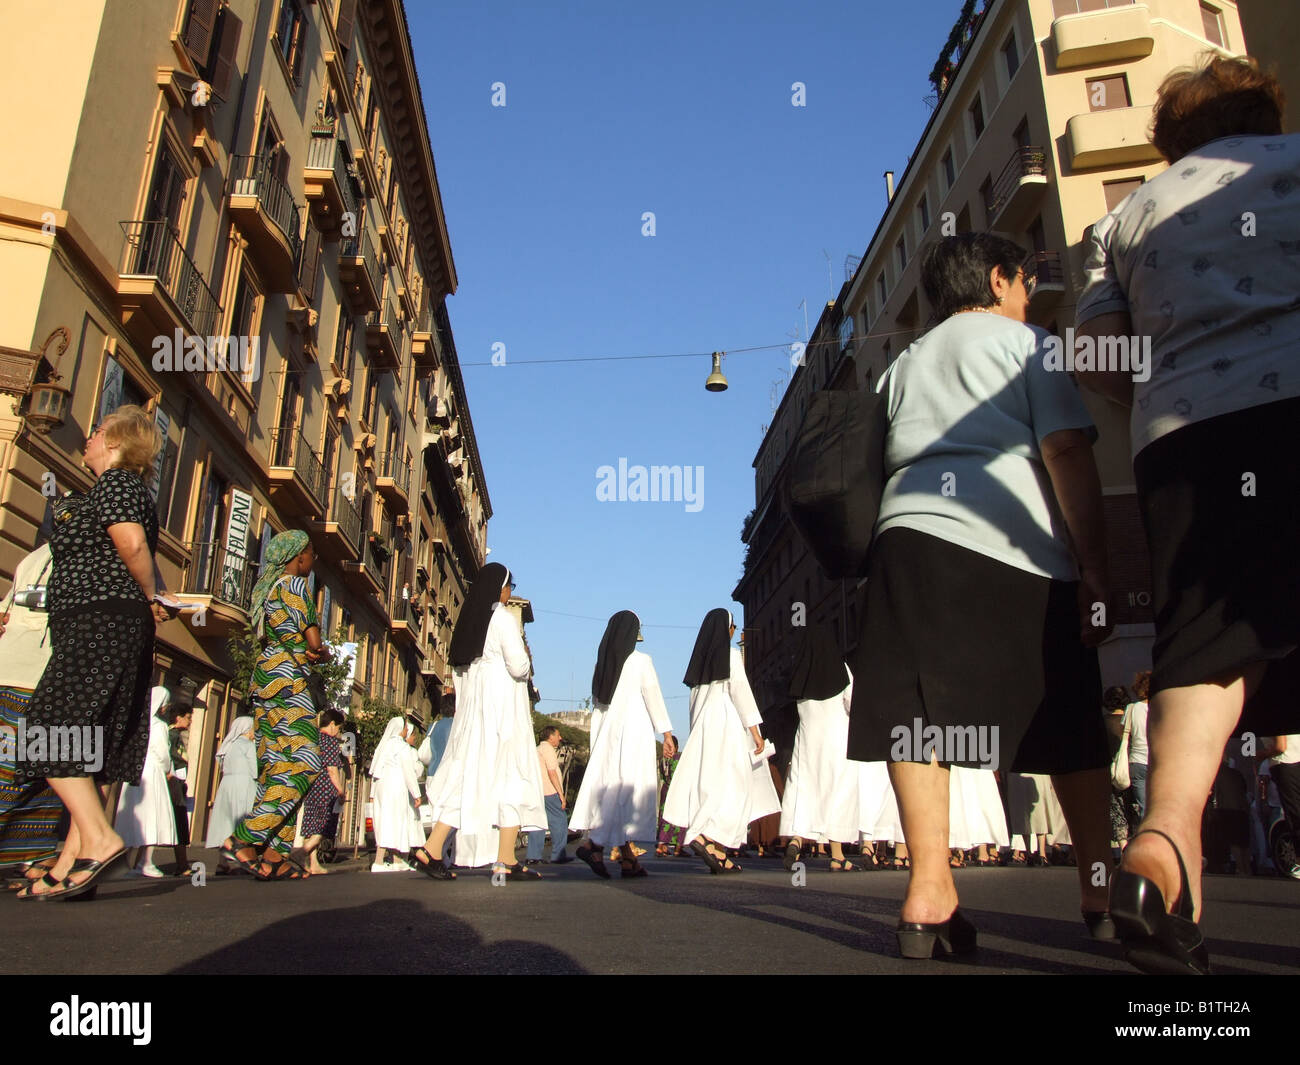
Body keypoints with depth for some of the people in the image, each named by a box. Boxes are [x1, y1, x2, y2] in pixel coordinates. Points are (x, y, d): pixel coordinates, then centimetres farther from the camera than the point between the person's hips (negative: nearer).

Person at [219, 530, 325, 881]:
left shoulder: (267, 588, 23)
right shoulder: (294, 584, -4)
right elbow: (315, 641, -8)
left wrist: (313, 652, 7)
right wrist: (316, 650, 13)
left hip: (265, 679, 9)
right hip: (286, 677, -9)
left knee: (276, 766, 5)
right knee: (303, 763, -13)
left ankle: (274, 855, 0)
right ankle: (244, 839, -19)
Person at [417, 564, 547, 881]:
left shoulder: (468, 619, 14)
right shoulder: (503, 618, -9)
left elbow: (458, 668, 17)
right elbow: (518, 666, -15)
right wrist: (526, 657, 5)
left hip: (470, 709, 8)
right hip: (501, 708, -8)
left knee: (466, 775, 9)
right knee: (511, 775, -3)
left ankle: (432, 850, 3)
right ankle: (506, 861, -4)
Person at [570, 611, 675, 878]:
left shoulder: (602, 664, 10)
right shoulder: (641, 661, -5)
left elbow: (596, 704, 12)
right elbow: (654, 698, -6)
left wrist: (598, 742, 17)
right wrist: (667, 733, -2)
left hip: (607, 734, 6)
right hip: (634, 731, -6)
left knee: (611, 786, 6)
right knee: (629, 787, -4)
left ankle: (628, 859, 7)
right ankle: (594, 843, -16)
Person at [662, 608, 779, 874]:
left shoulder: (701, 658, 17)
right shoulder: (731, 654, -2)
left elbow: (694, 698, 16)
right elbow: (740, 690, -10)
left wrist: (697, 732, 18)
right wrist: (754, 729, -11)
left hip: (702, 724, 7)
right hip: (726, 722, -7)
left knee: (710, 784, 4)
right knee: (732, 784, -9)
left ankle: (718, 854, 0)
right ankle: (704, 835, -27)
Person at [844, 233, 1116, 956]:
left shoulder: (904, 364, 28)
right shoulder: (1025, 342, 13)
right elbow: (1066, 453, 1)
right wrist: (1095, 569, -2)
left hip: (913, 531, 3)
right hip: (1021, 547, -2)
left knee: (922, 711, -7)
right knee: (1072, 730, 9)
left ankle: (931, 890, -14)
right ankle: (1103, 890, 16)